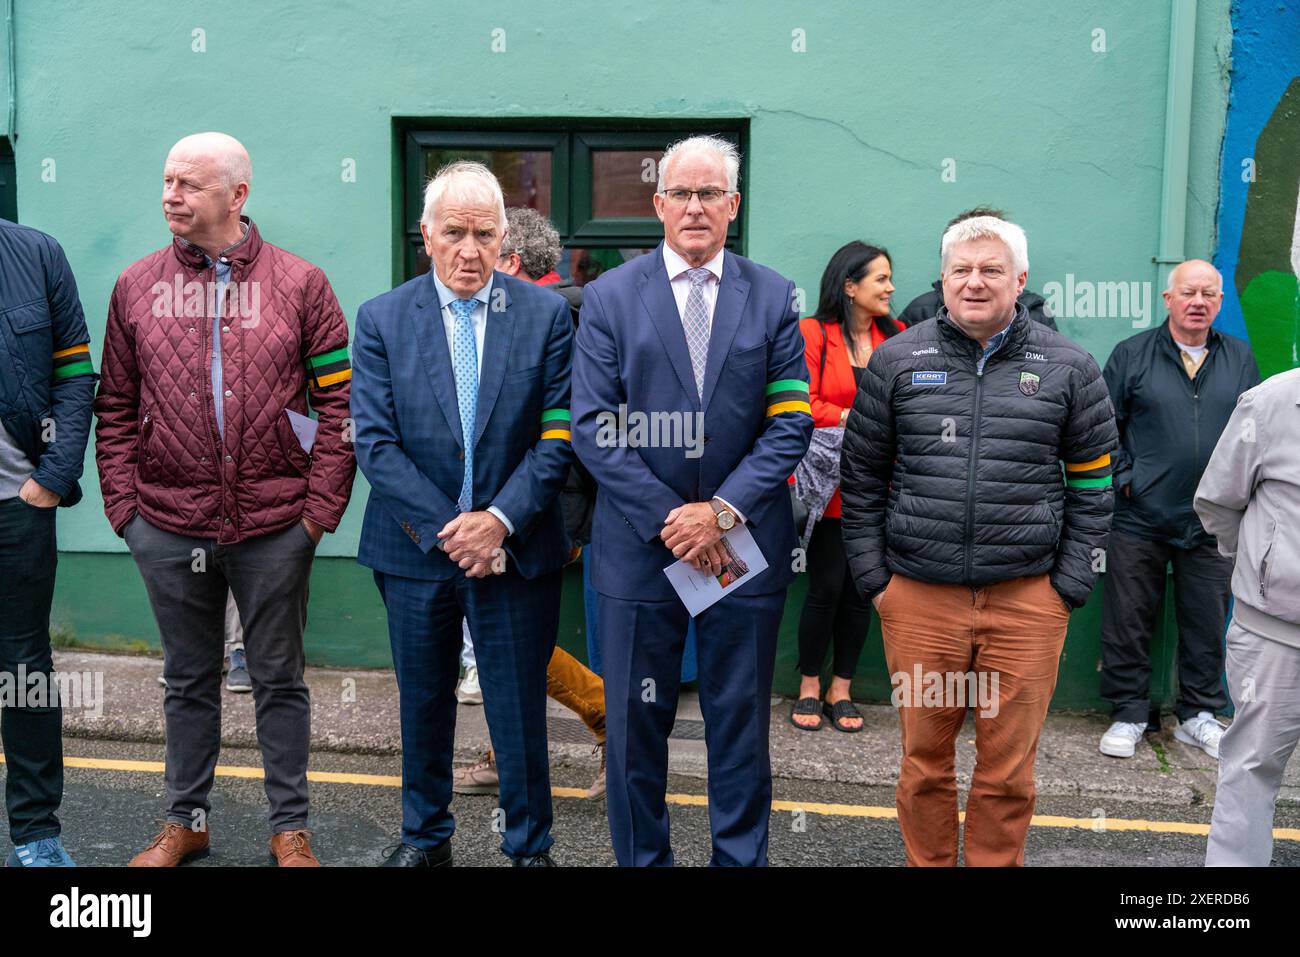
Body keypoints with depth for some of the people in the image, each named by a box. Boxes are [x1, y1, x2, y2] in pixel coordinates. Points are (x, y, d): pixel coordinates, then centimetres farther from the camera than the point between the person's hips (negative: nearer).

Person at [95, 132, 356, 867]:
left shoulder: (299, 284, -2)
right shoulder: (137, 287, 6)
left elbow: (338, 403, -3)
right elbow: (117, 409, 9)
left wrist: (320, 507, -9)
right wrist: (124, 504, 1)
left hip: (275, 526, -2)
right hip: (168, 527, 2)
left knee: (279, 679, 10)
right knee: (189, 679, 16)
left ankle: (291, 828, 24)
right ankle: (186, 822, 32)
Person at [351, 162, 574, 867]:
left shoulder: (546, 314, -2)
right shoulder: (382, 319, -1)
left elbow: (558, 436, -5)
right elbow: (374, 442, -6)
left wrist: (500, 520, -15)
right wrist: (447, 530, -13)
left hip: (517, 548, -1)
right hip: (416, 548, 2)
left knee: (520, 710, 8)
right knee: (422, 704, 17)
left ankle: (529, 846, 28)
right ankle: (425, 836, 38)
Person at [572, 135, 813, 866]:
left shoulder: (774, 298, 4)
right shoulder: (610, 298, 2)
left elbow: (790, 423, -1)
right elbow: (594, 426, -4)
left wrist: (723, 510, -13)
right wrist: (665, 517, -12)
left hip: (745, 544, 1)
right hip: (640, 542, 0)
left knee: (741, 722, 12)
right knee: (637, 722, 10)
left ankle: (743, 856, 28)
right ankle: (642, 855, 28)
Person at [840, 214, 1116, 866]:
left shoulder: (1068, 368, 5)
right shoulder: (896, 361, 4)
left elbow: (1091, 485, 8)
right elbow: (860, 477, 7)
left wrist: (1069, 586, 2)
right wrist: (873, 578, 2)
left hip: (1027, 601, 0)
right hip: (917, 599, 0)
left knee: (1009, 769, 10)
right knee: (924, 761, 11)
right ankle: (927, 863, 30)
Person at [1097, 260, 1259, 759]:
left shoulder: (1240, 358, 9)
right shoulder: (1132, 354, 1)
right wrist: (1123, 476, -6)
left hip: (1212, 521, 3)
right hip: (1140, 517, -2)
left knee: (1207, 623, 11)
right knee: (1128, 621, 4)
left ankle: (1199, 715, 26)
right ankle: (1129, 714, 18)